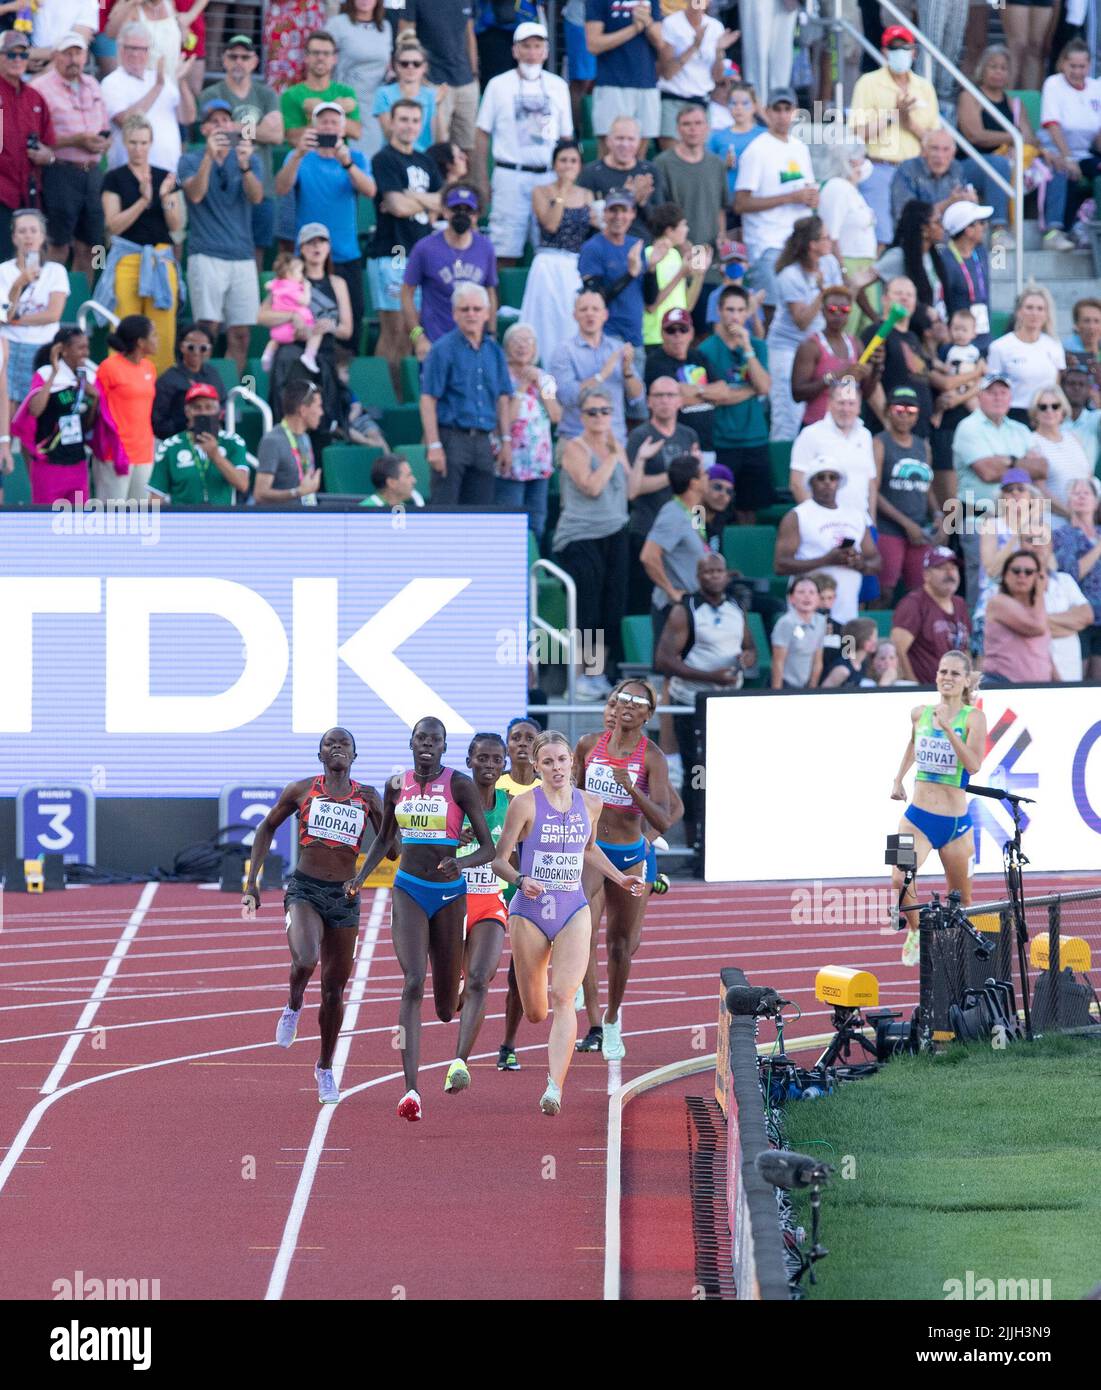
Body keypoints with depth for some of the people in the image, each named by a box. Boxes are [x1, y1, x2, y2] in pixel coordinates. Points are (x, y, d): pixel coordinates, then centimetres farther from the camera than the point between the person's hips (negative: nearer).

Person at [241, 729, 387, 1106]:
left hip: (344, 897, 2)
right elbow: (267, 828, 14)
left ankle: (325, 1068, 24)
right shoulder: (300, 791, 4)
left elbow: (387, 841, 11)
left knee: (334, 989, 7)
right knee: (305, 961, -30)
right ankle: (294, 1005, 4)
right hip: (304, 890, -2)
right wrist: (252, 883, 10)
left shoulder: (367, 797, 5)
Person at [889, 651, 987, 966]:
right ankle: (915, 931, 5)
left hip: (955, 822, -2)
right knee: (900, 881, -22)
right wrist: (898, 780, 26)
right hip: (918, 817, 2)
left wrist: (948, 727, -26)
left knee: (961, 903, 10)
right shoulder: (920, 713, 6)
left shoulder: (973, 718, -6)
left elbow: (973, 765, -20)